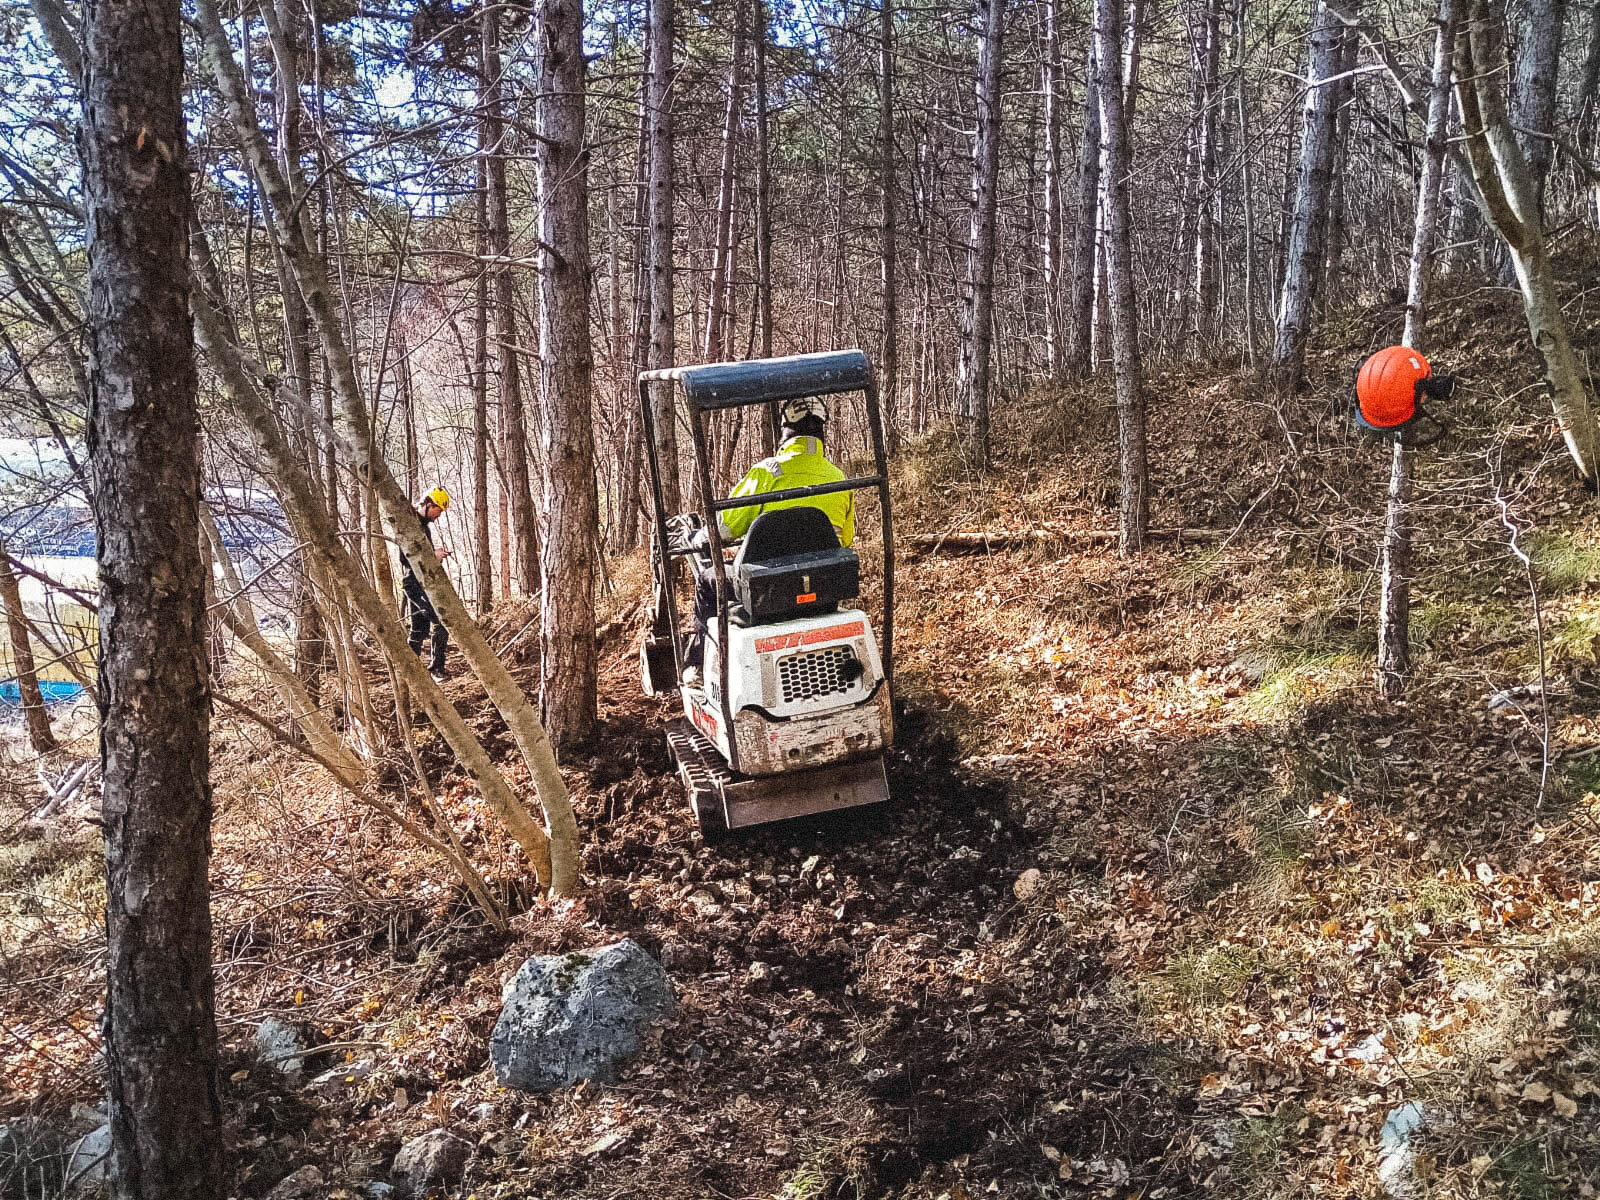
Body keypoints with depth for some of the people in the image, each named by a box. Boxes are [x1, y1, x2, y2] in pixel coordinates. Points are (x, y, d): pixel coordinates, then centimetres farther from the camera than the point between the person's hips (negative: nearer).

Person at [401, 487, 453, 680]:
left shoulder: (425, 524, 17)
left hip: (424, 582, 10)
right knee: (441, 622, -15)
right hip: (415, 582, -10)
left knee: (418, 629, 10)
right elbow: (405, 557, -21)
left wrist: (436, 551, 8)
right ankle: (436, 667, -9)